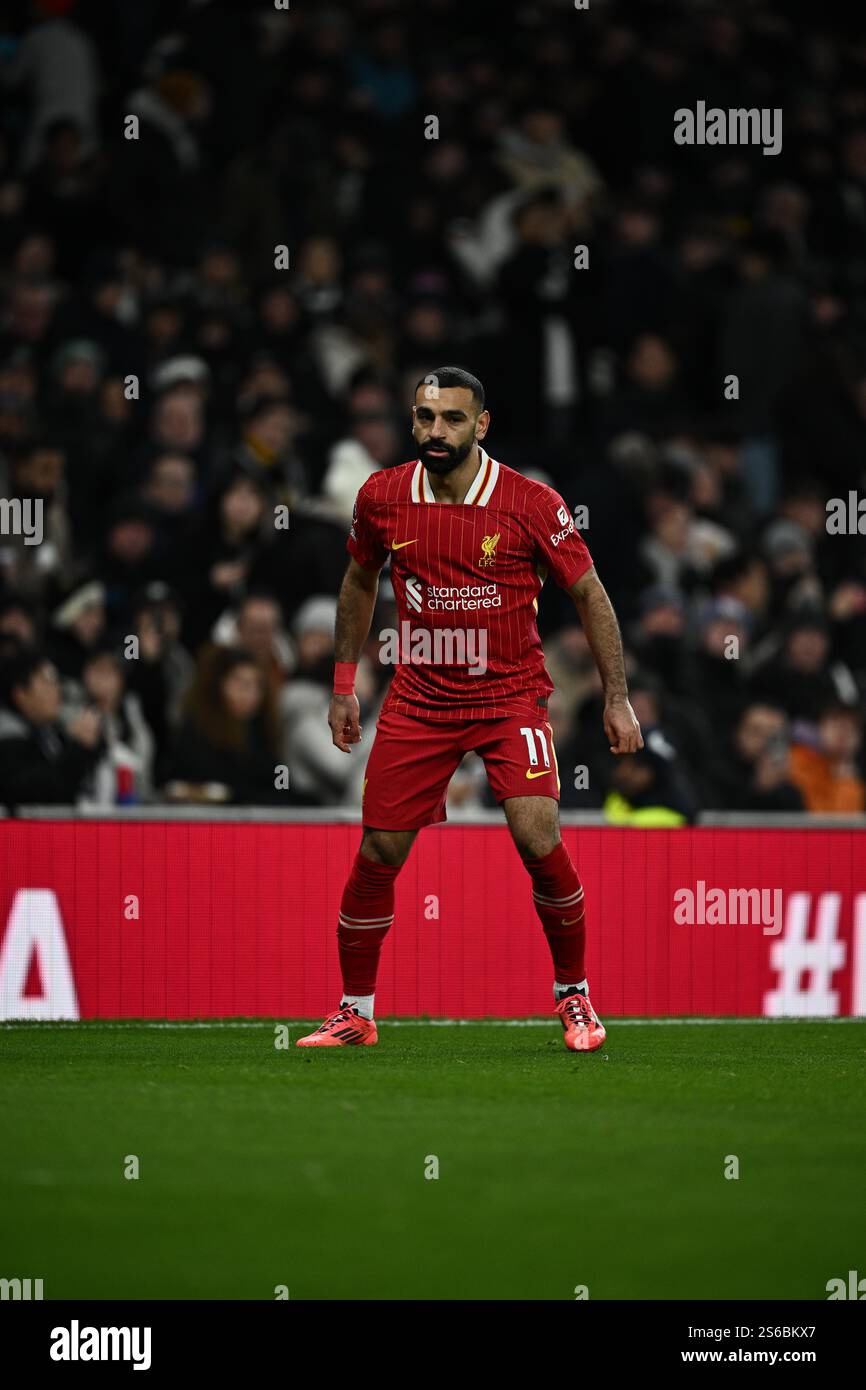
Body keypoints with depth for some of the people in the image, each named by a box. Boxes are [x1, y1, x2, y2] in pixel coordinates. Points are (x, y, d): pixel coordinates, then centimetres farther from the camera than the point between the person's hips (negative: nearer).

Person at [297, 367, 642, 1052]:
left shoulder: (532, 504, -13)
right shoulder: (382, 497, -4)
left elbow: (589, 593, -2)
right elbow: (360, 582, 15)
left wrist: (617, 698, -4)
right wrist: (344, 684, 14)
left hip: (511, 694, -3)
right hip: (418, 700, 3)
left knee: (539, 841, -18)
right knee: (376, 856, 0)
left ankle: (574, 995, 2)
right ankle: (354, 1014, 15)